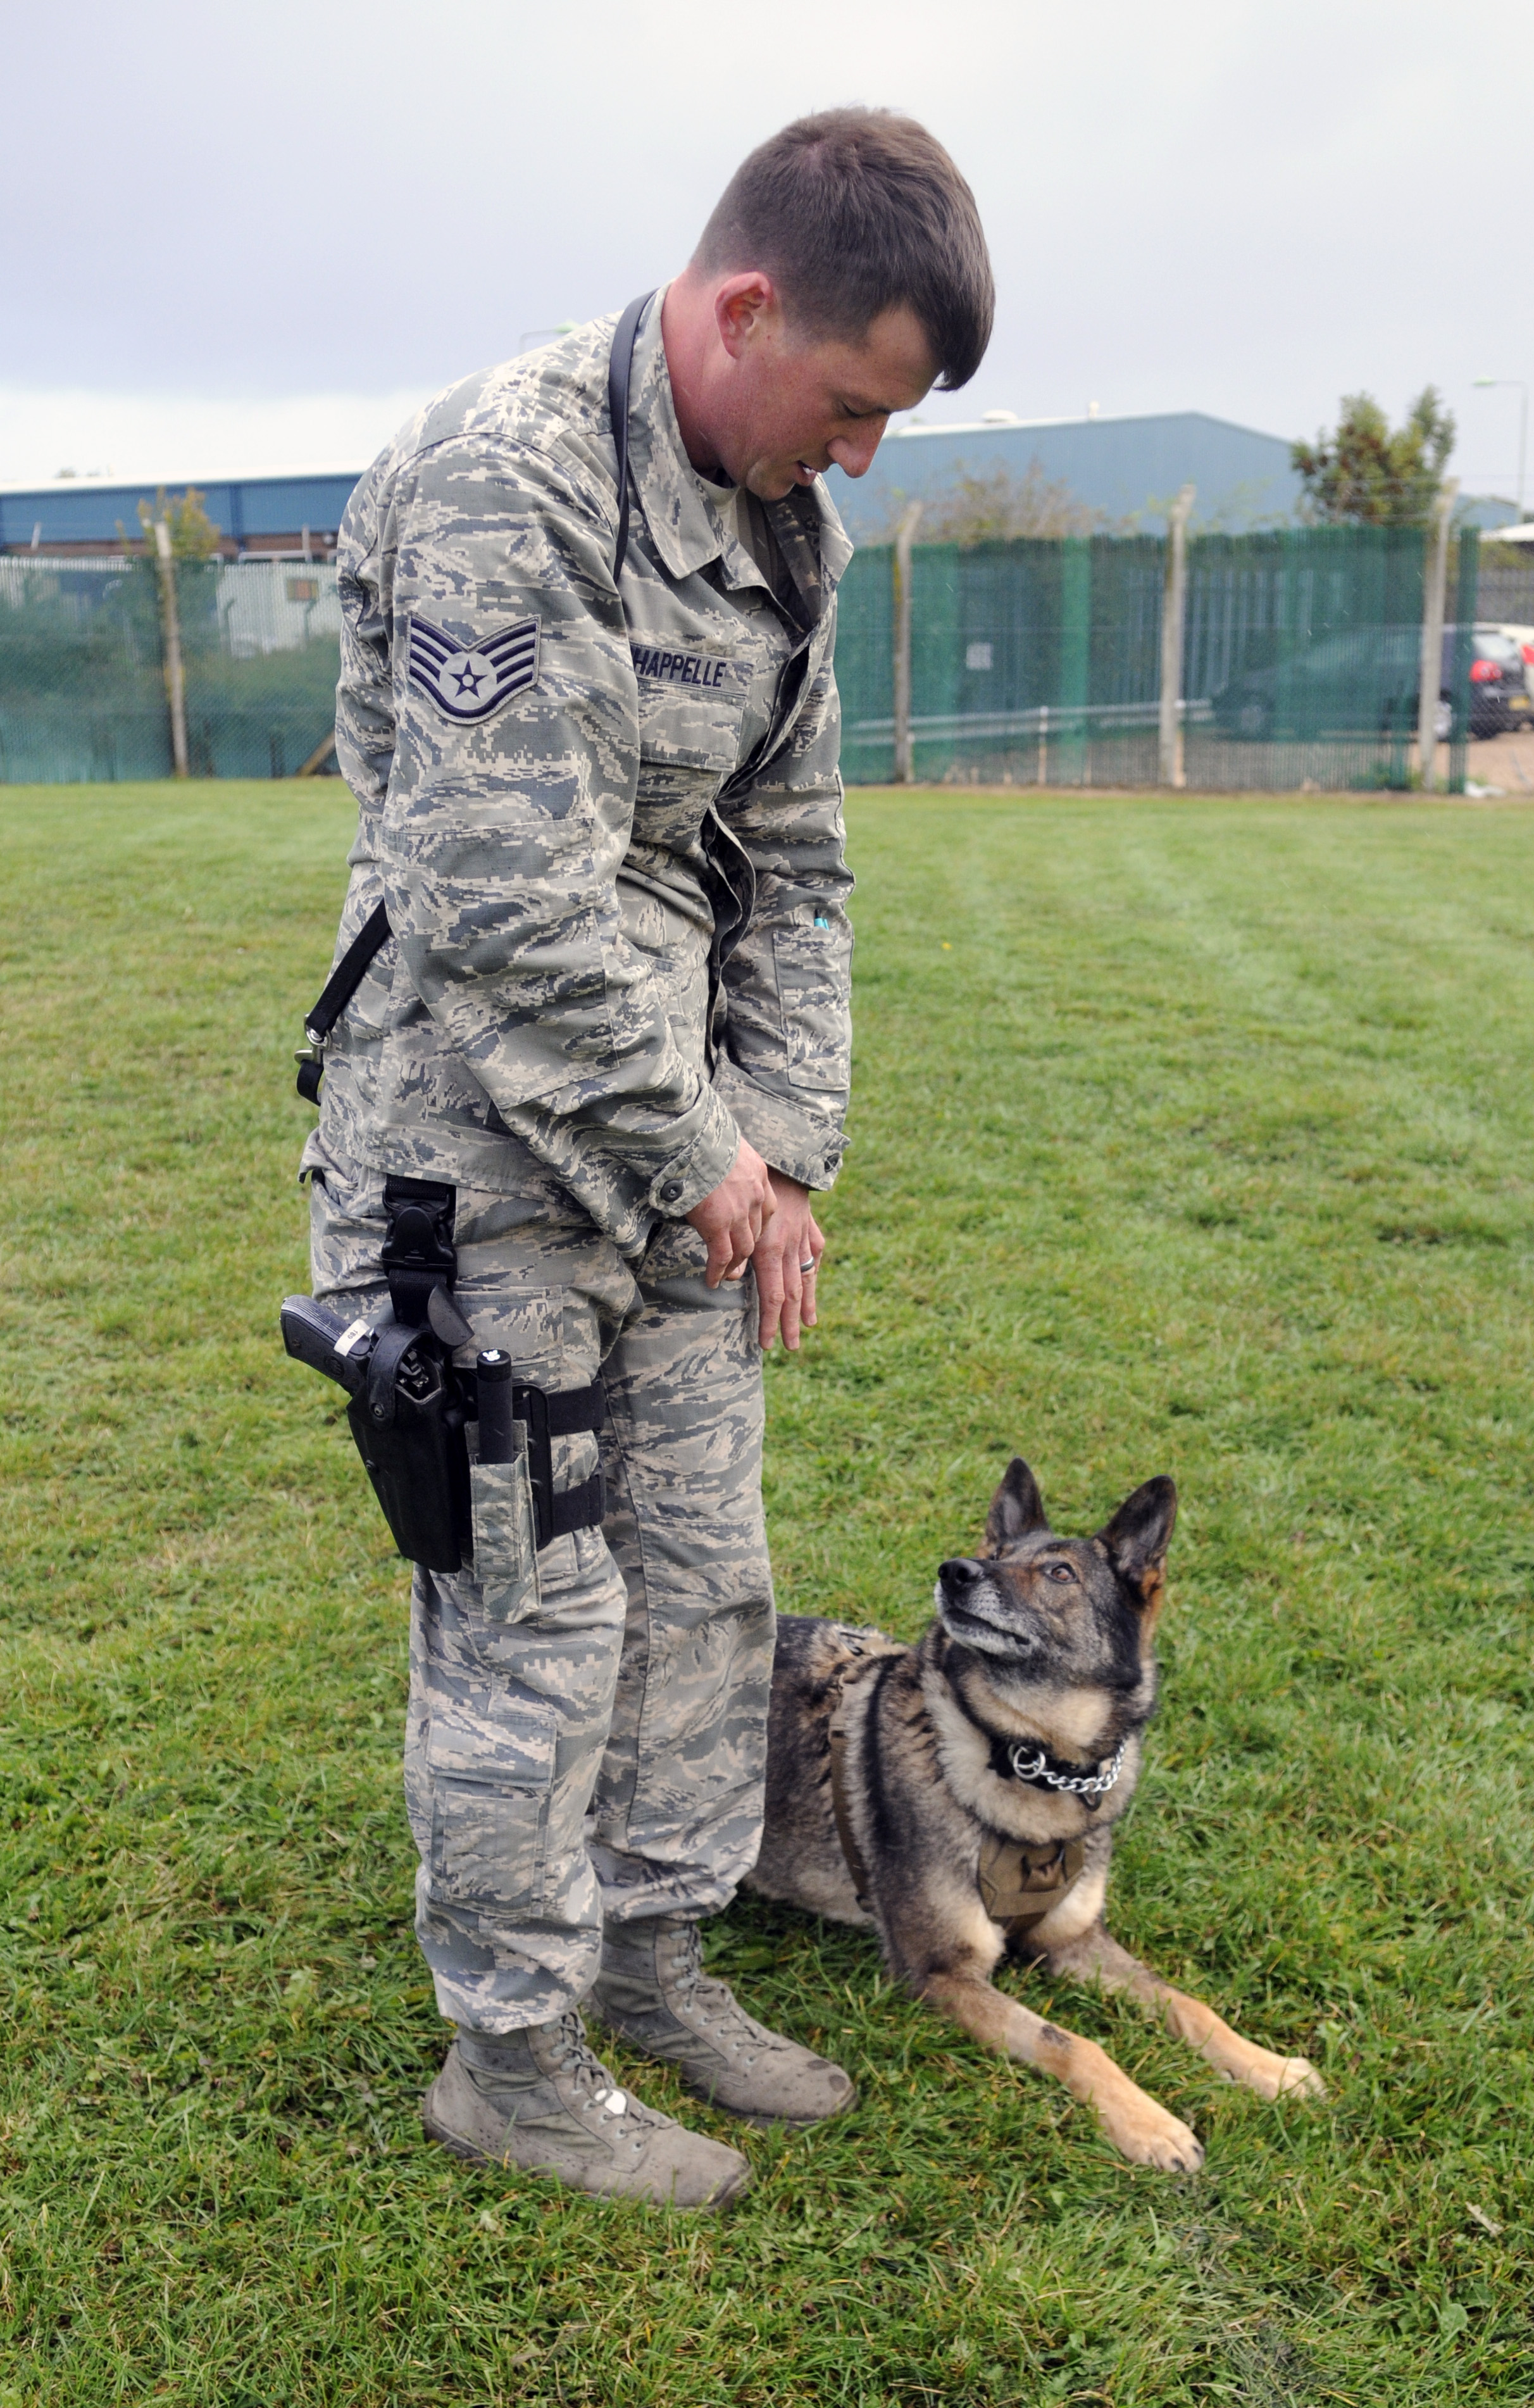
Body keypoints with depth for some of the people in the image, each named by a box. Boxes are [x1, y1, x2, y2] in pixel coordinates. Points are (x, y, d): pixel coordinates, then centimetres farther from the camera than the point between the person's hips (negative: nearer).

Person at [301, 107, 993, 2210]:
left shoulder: (787, 526, 9)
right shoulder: (502, 478, -18)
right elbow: (517, 895, -23)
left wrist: (787, 1143, 5)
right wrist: (701, 1159, -14)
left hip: (688, 1147, 8)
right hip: (494, 1147, -8)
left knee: (704, 1573, 16)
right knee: (532, 1622, 1)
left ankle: (654, 1954, 36)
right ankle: (512, 2058, 22)